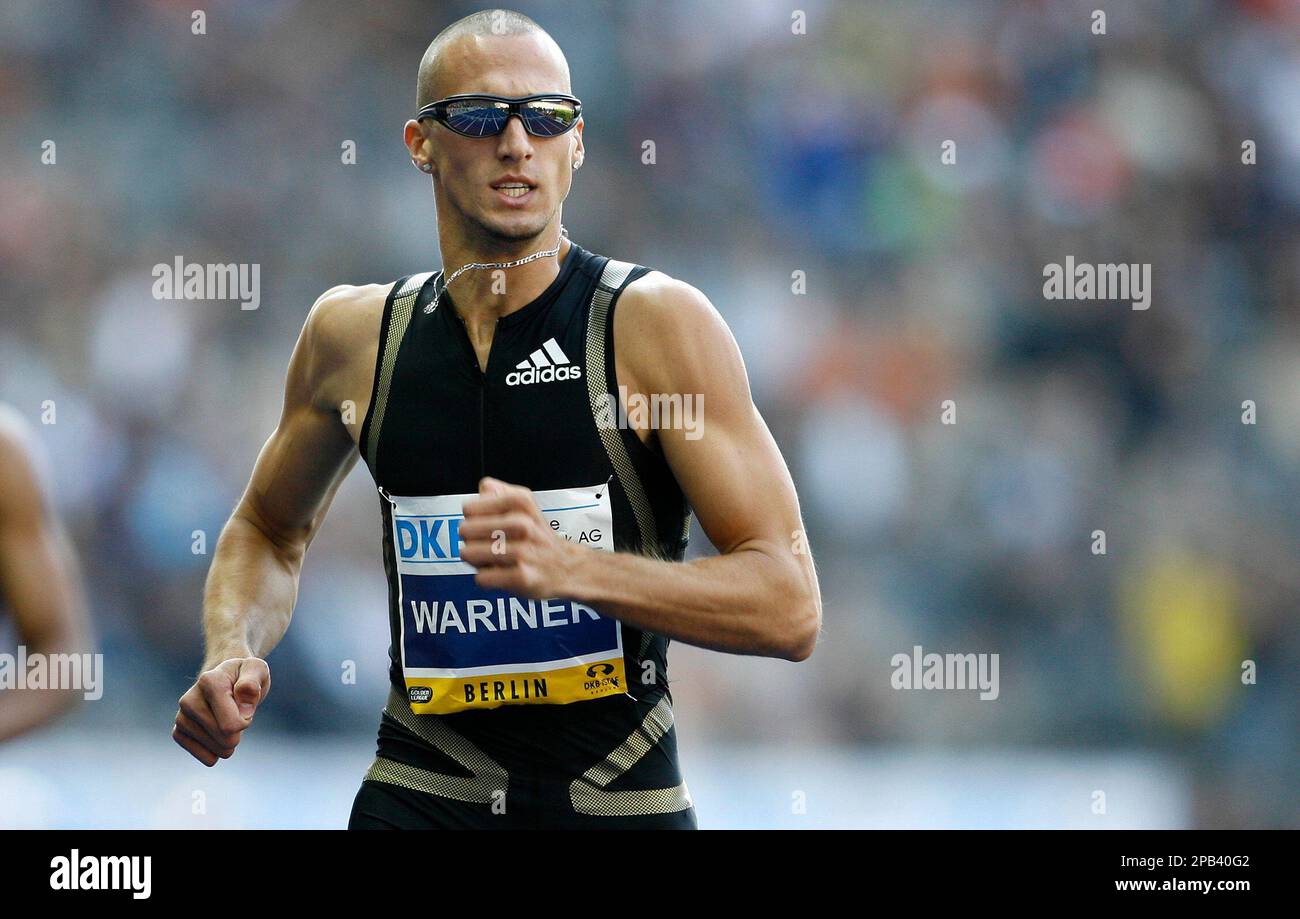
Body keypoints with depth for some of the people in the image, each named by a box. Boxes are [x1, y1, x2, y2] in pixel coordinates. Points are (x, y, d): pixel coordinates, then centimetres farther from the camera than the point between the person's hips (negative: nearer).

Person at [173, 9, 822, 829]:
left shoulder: (658, 323, -11)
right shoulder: (354, 336, 2)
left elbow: (790, 608, -16)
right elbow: (270, 529, 21)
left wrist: (569, 566, -29)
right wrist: (232, 654, -1)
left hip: (620, 801, -2)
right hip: (418, 795, 2)